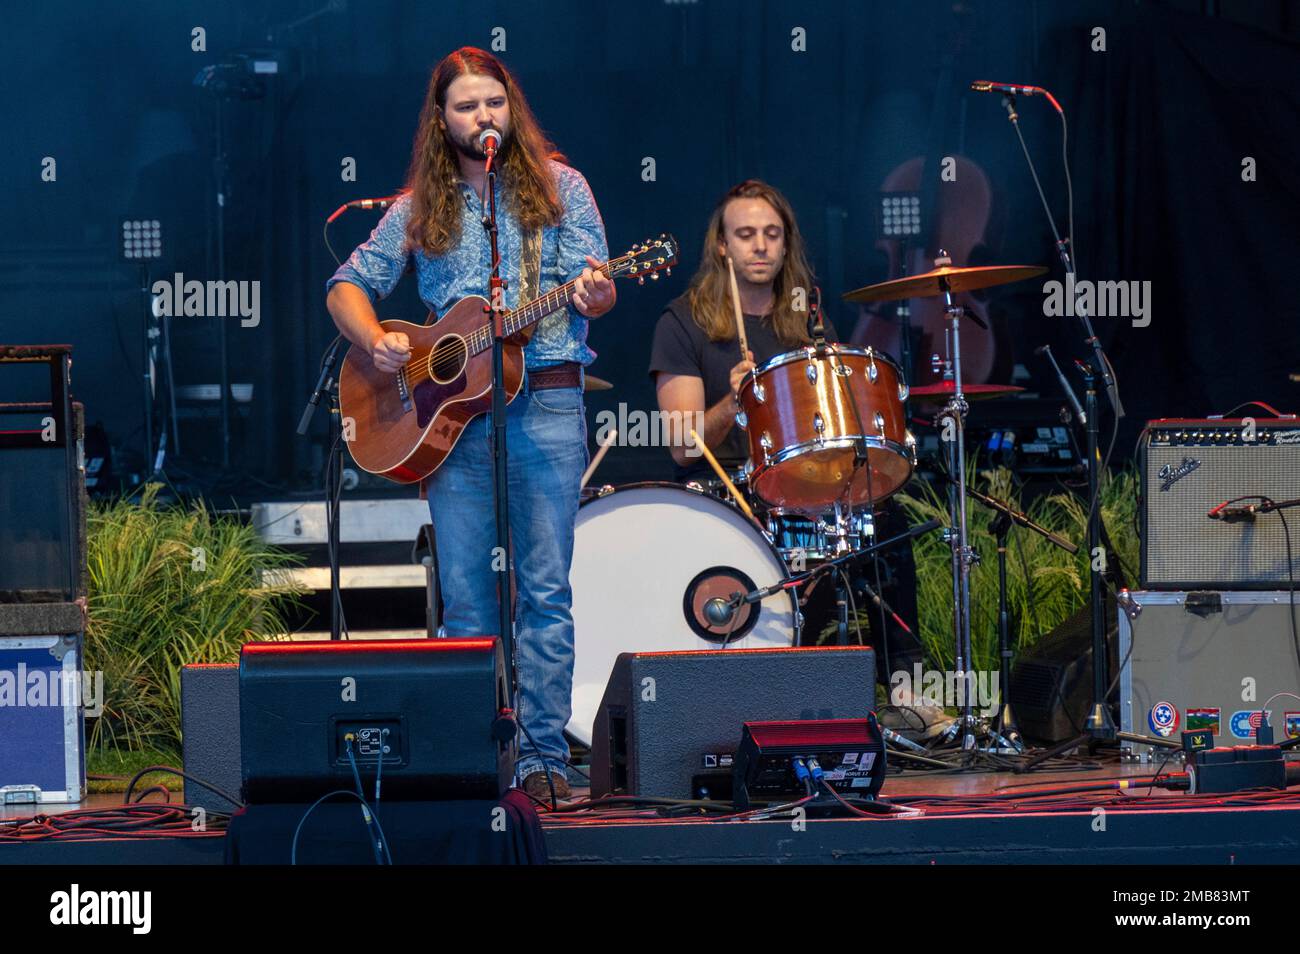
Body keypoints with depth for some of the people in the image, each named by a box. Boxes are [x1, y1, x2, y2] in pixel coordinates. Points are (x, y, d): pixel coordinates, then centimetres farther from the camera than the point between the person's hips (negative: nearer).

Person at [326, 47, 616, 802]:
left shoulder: (556, 186, 7)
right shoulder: (420, 208, 11)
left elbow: (597, 290, 1)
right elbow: (347, 286, 14)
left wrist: (594, 295, -23)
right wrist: (376, 341, -6)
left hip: (546, 403, -2)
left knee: (546, 589, -4)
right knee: (464, 596, 1)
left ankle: (544, 755, -3)